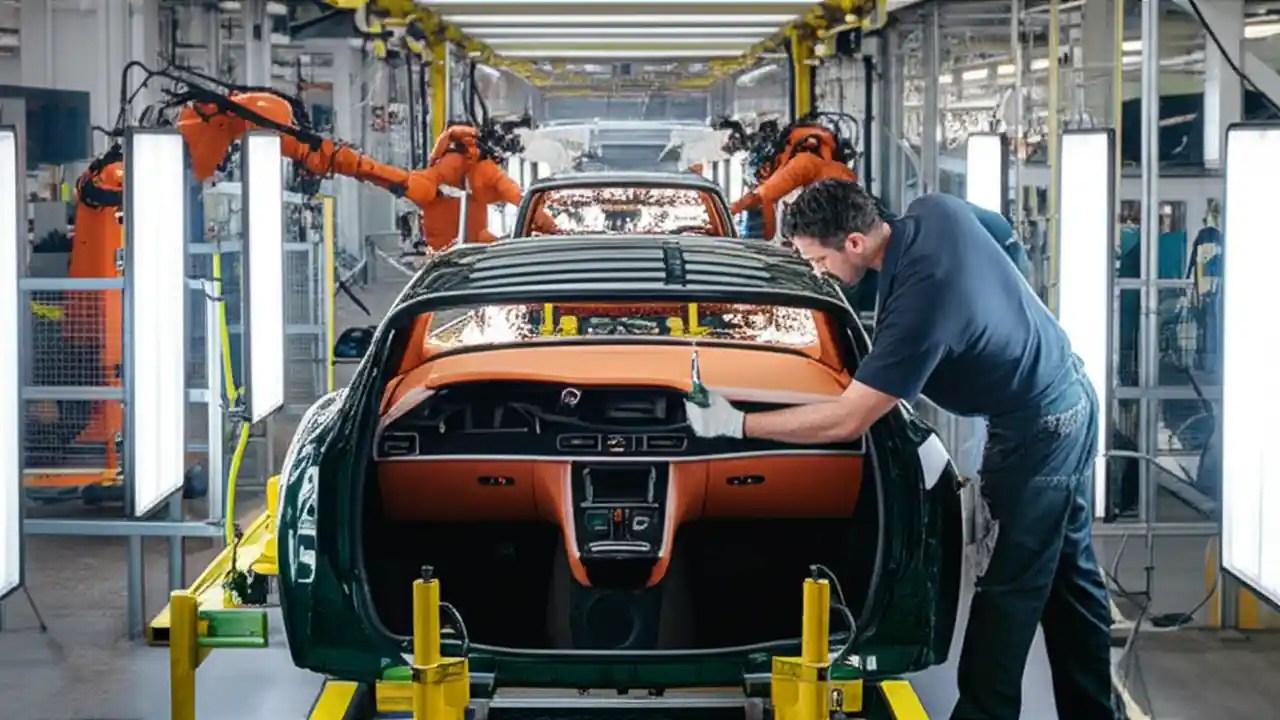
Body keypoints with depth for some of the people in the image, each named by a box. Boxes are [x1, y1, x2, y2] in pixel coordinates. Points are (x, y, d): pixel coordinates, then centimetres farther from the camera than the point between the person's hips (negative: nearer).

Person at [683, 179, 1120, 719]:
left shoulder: (919, 305, -33)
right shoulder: (935, 211, -10)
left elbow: (845, 422, -27)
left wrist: (736, 424, -21)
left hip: (1036, 437, -9)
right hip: (1070, 395, 10)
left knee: (1006, 593, -1)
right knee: (1071, 579, 17)